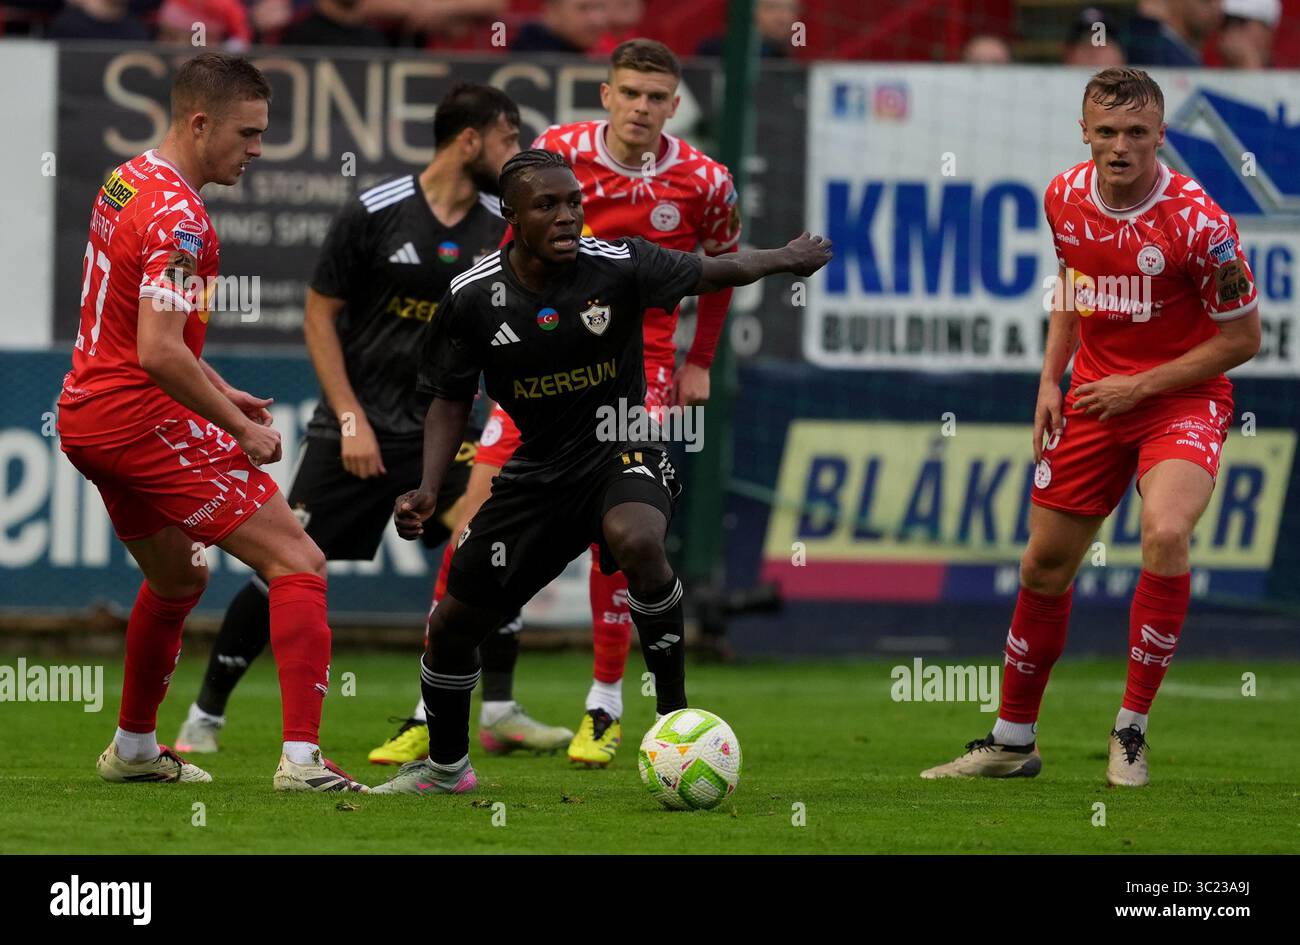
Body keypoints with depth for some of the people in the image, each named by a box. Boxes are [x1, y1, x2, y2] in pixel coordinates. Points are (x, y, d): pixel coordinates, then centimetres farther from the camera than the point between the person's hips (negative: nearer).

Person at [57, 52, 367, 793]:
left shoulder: (128, 184, 12)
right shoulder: (177, 216, -19)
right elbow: (158, 353, -26)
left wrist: (218, 391, 19)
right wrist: (241, 429, -17)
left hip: (87, 416, 10)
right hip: (145, 418, -10)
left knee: (180, 575, 30)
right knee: (298, 562, -10)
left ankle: (133, 749, 40)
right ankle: (302, 757, -21)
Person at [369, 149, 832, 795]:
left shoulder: (619, 267, -17)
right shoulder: (473, 298, -10)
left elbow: (714, 272, 0)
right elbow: (451, 400, 2)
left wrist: (785, 258, 11)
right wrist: (428, 489, -10)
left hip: (621, 446, -3)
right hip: (536, 468, 3)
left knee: (635, 541, -39)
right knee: (452, 624, 7)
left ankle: (675, 712, -25)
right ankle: (445, 767, 34)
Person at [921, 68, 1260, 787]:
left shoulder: (1196, 220, -21)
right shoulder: (1065, 198, -4)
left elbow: (1243, 337, -13)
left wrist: (1140, 385, -15)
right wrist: (1051, 380, 7)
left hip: (1183, 397, -5)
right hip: (1093, 398, 5)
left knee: (1165, 533, -30)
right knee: (1045, 565, 8)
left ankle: (1131, 733, -16)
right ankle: (1013, 741, 26)